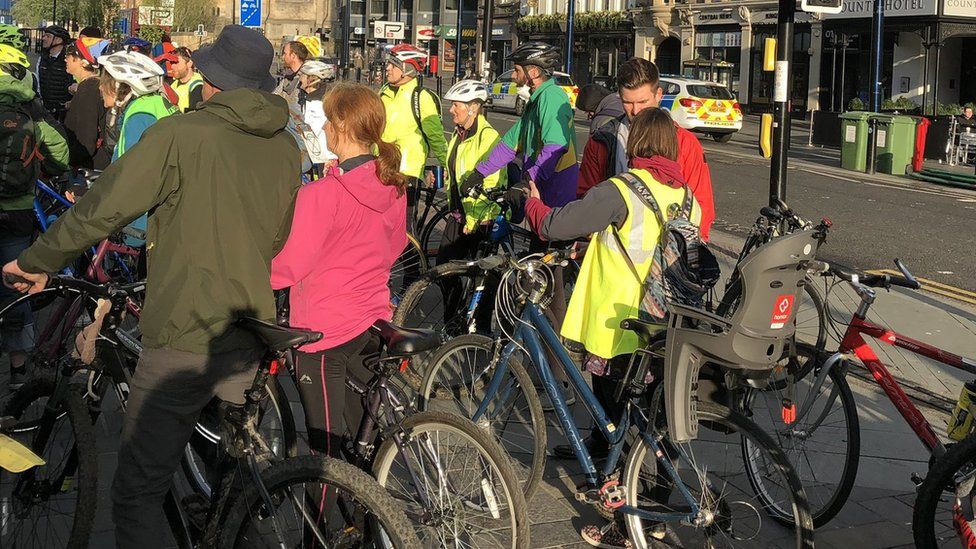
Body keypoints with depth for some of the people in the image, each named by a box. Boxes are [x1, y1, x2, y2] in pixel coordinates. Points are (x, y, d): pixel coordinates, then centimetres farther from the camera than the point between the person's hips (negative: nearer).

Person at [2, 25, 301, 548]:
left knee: (138, 494, 2)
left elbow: (102, 207, -10)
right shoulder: (286, 147, 6)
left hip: (184, 338, -6)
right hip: (250, 336, 6)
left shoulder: (181, 134, -11)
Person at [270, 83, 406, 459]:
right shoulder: (393, 187, -1)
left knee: (326, 443, 4)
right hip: (374, 319, 7)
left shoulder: (321, 194, -21)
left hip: (324, 329, -7)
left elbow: (290, 266, -18)